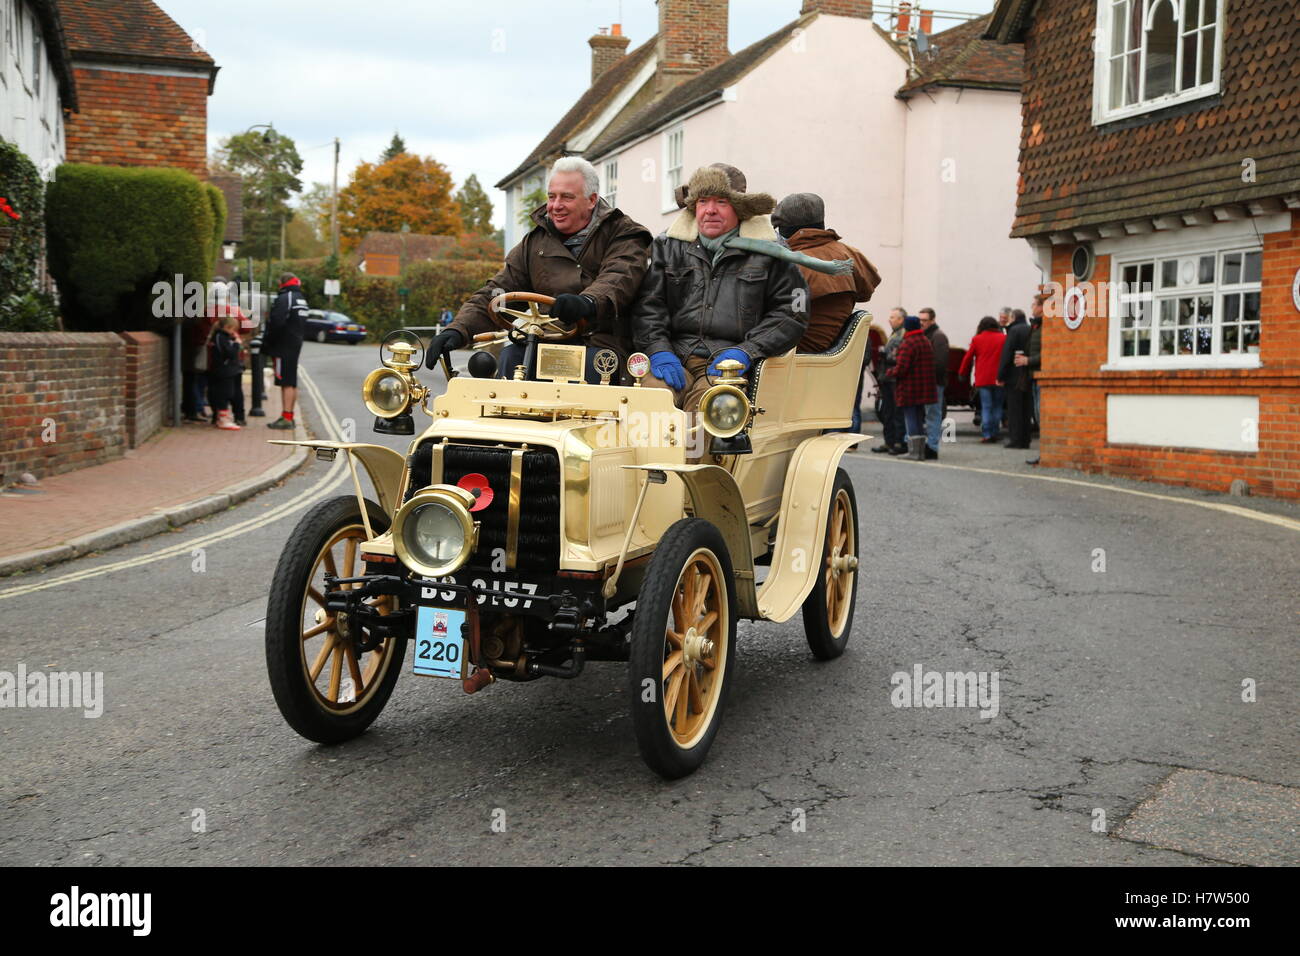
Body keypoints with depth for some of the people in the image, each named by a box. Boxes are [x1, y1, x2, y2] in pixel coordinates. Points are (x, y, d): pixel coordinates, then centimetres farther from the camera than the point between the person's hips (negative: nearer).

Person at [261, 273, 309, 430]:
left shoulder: (284, 298, -14)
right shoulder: (302, 299, 17)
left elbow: (276, 323, -21)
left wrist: (266, 343, -12)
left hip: (283, 346, -9)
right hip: (296, 345, 9)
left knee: (286, 383, -11)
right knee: (292, 382, 13)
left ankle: (286, 418, -13)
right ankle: (289, 416, 20)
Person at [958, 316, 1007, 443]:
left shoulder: (977, 339, 2)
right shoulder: (1003, 338, 3)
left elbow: (968, 358, 8)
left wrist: (961, 374, 20)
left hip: (983, 379, -1)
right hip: (998, 378, 1)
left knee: (986, 406, 0)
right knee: (997, 406, 10)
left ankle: (986, 434, -8)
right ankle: (995, 433, 9)